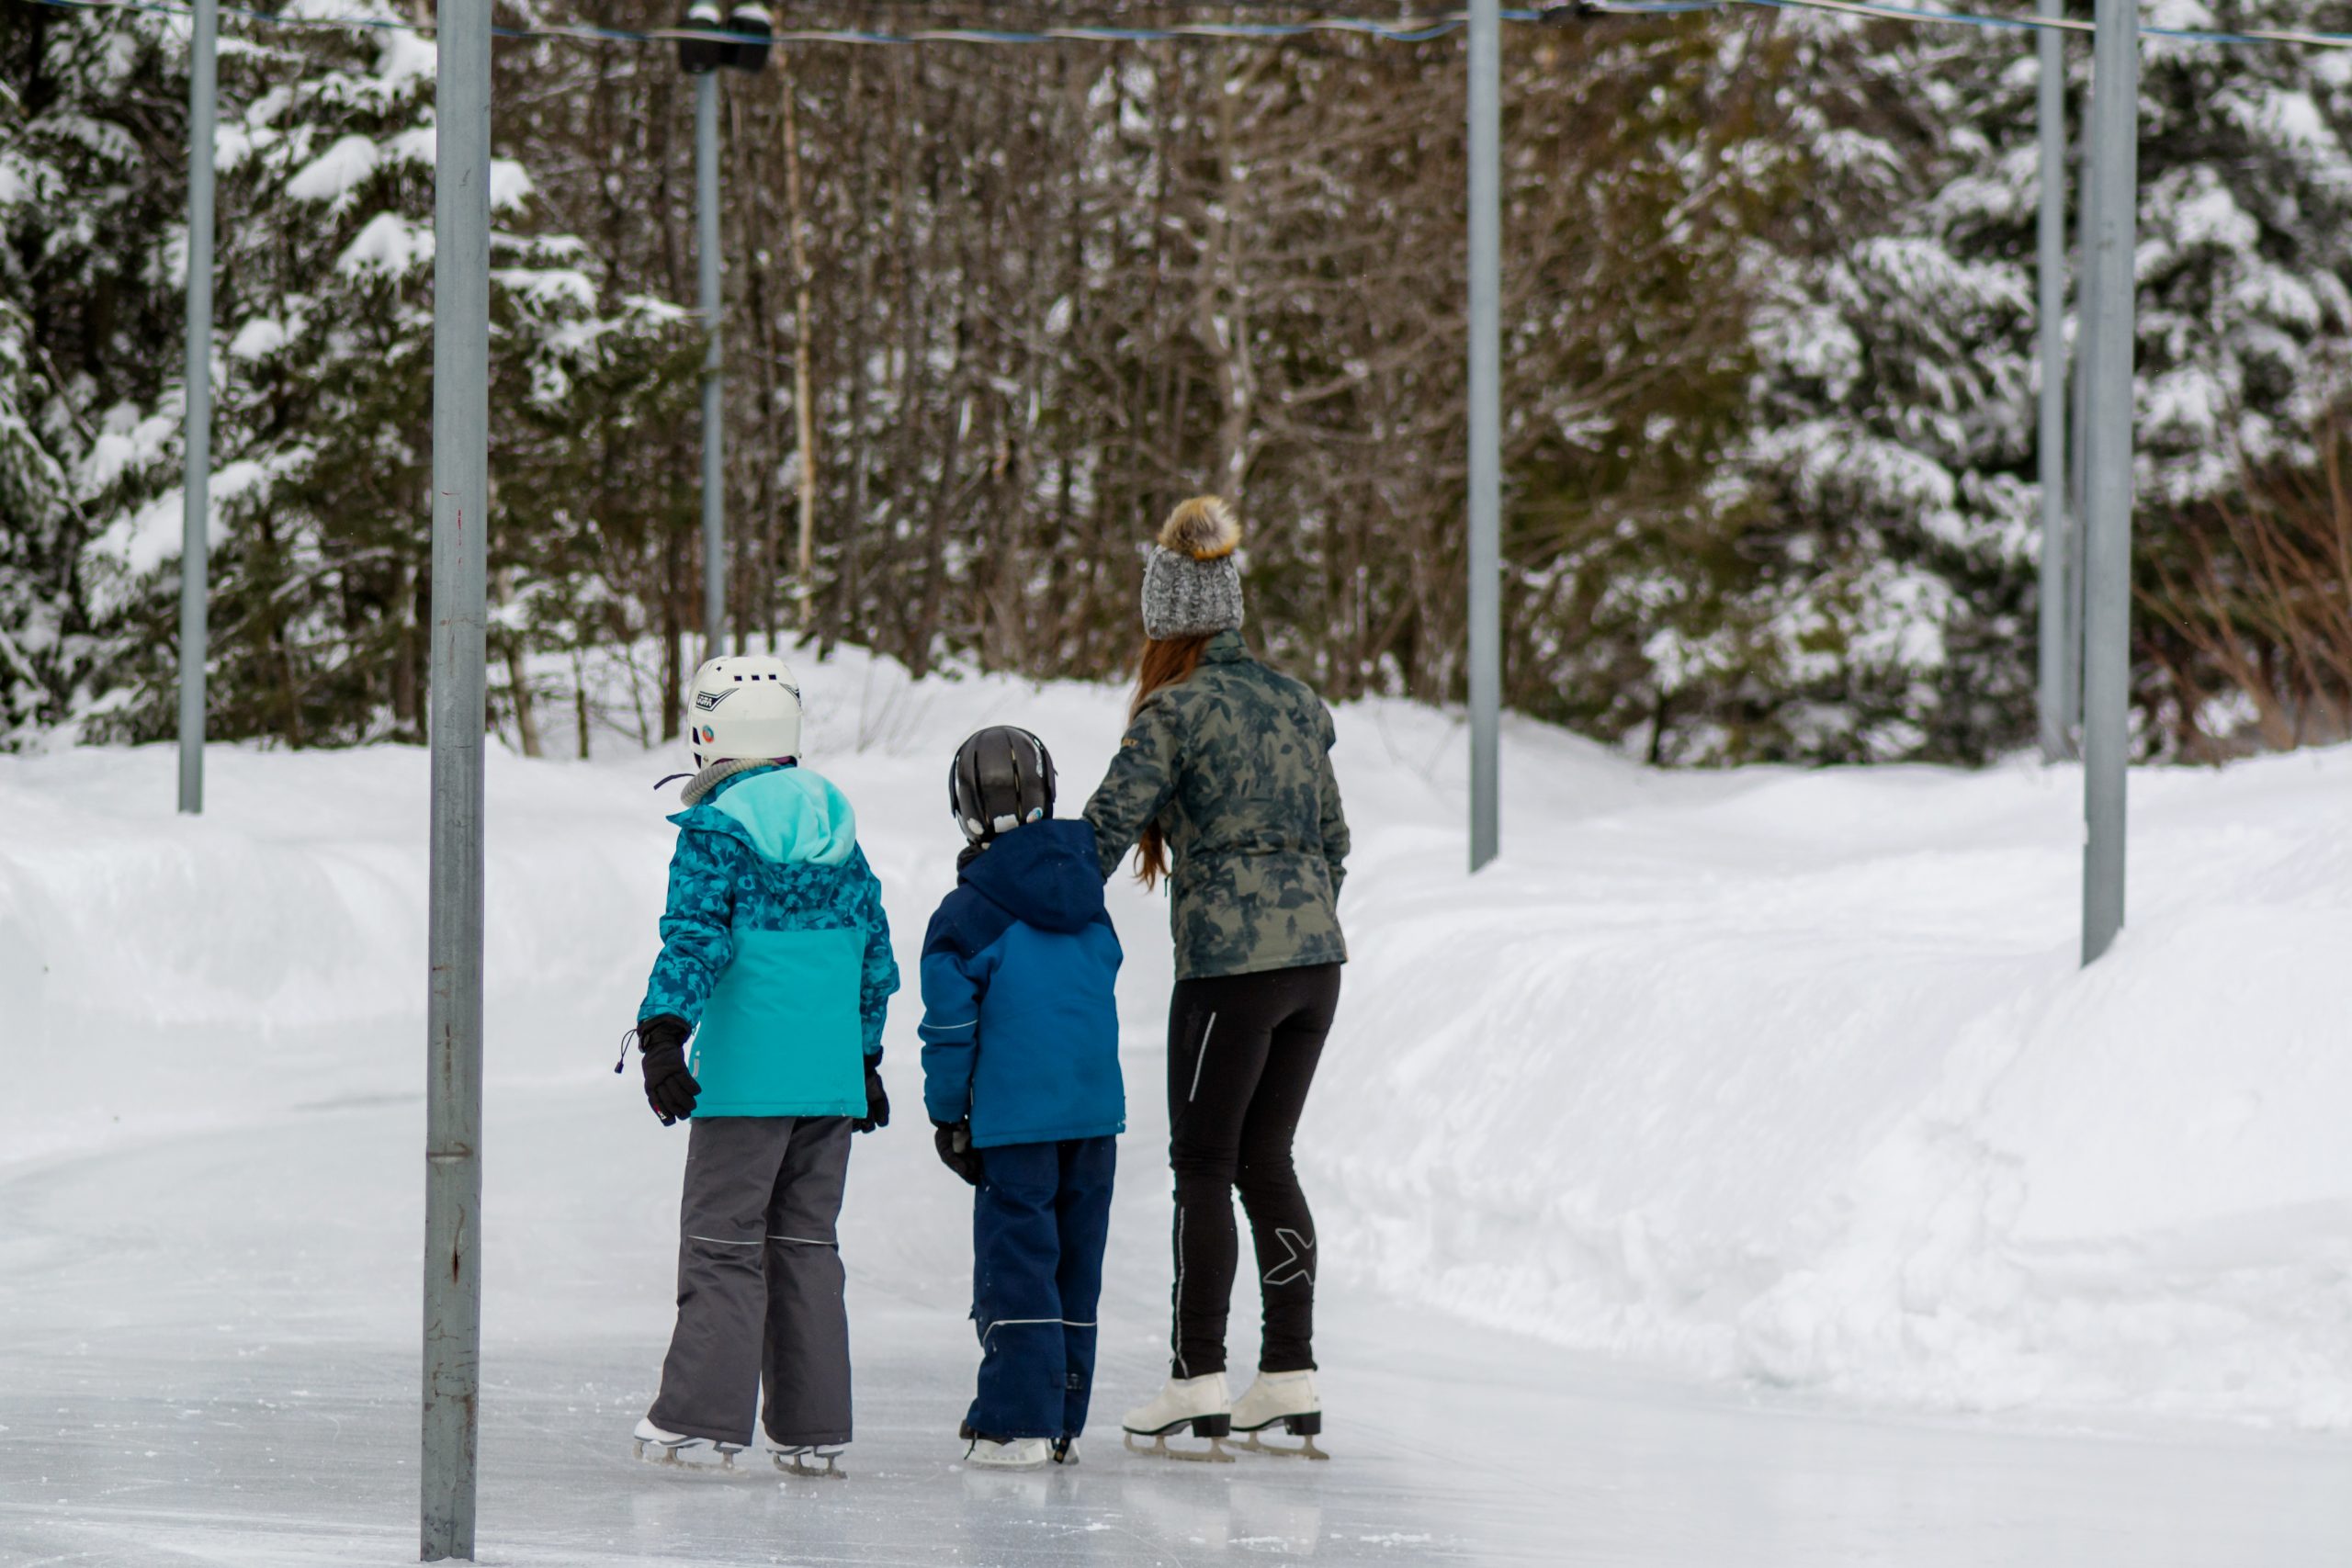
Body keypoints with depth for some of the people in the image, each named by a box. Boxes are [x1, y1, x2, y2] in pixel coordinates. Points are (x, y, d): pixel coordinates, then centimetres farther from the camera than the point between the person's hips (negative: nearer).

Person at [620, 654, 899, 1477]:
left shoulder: (717, 829, -7)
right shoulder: (836, 826, 13)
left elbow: (695, 938, -17)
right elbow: (872, 945, 19)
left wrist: (663, 1034, -19)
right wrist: (865, 1053, 27)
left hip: (746, 1075, -6)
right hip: (833, 1074, 6)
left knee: (723, 1241, -1)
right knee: (807, 1243, 11)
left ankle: (703, 1418, -4)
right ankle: (812, 1429, 10)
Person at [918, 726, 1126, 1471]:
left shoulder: (967, 914, -8)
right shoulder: (1087, 898, 9)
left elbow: (951, 1024, -9)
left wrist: (947, 1116, 1)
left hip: (1015, 1118, -6)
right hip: (1096, 1109, 6)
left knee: (1016, 1262, -3)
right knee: (1075, 1263, 11)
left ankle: (1017, 1422, -7)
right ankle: (1062, 1419, 16)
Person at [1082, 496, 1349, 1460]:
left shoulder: (1176, 710, -9)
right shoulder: (1296, 703, 12)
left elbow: (1107, 829, -11)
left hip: (1228, 963, -6)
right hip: (1315, 957, 6)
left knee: (1204, 1165, 1)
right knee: (1265, 1160, 13)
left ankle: (1197, 1384, -1)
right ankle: (1291, 1381, 11)